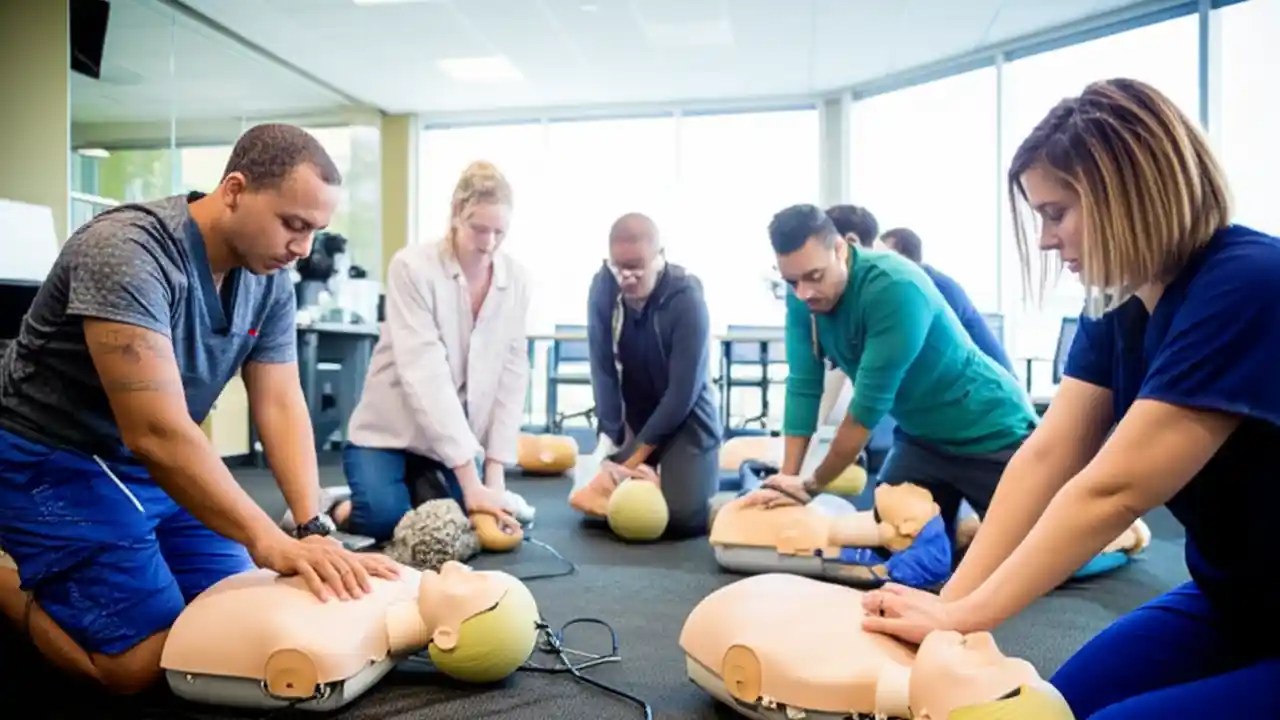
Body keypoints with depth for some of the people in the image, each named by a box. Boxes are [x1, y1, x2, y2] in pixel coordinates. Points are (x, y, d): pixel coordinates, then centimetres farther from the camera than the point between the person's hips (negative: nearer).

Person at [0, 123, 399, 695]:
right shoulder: (127, 253, -29)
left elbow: (280, 406, -9)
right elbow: (156, 431, -34)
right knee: (142, 663, -13)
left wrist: (313, 529, -21)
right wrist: (268, 540, -36)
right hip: (55, 461, -7)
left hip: (160, 463, 7)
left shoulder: (270, 281, -6)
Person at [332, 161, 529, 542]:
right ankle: (343, 510, 14)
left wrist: (495, 473, -15)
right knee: (388, 520, -22)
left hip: (460, 436, 4)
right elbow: (425, 373, -27)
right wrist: (470, 481, -31)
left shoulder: (517, 279, -6)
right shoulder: (412, 267, -19)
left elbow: (513, 374, -7)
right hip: (390, 429, -3)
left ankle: (421, 490, 22)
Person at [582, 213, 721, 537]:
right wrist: (610, 437, -18)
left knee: (683, 516, -17)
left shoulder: (687, 300, -25)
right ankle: (656, 472, 29)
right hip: (633, 414, 4)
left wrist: (635, 458, -19)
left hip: (685, 416, -4)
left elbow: (682, 392, -23)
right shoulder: (602, 287, -14)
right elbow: (602, 368, -11)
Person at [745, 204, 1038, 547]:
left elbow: (869, 405, -28)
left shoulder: (895, 288, -31)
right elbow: (803, 386, -10)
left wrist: (813, 485, -19)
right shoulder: (803, 295, -10)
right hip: (920, 436, 6)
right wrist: (786, 479, -15)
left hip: (989, 434, -6)